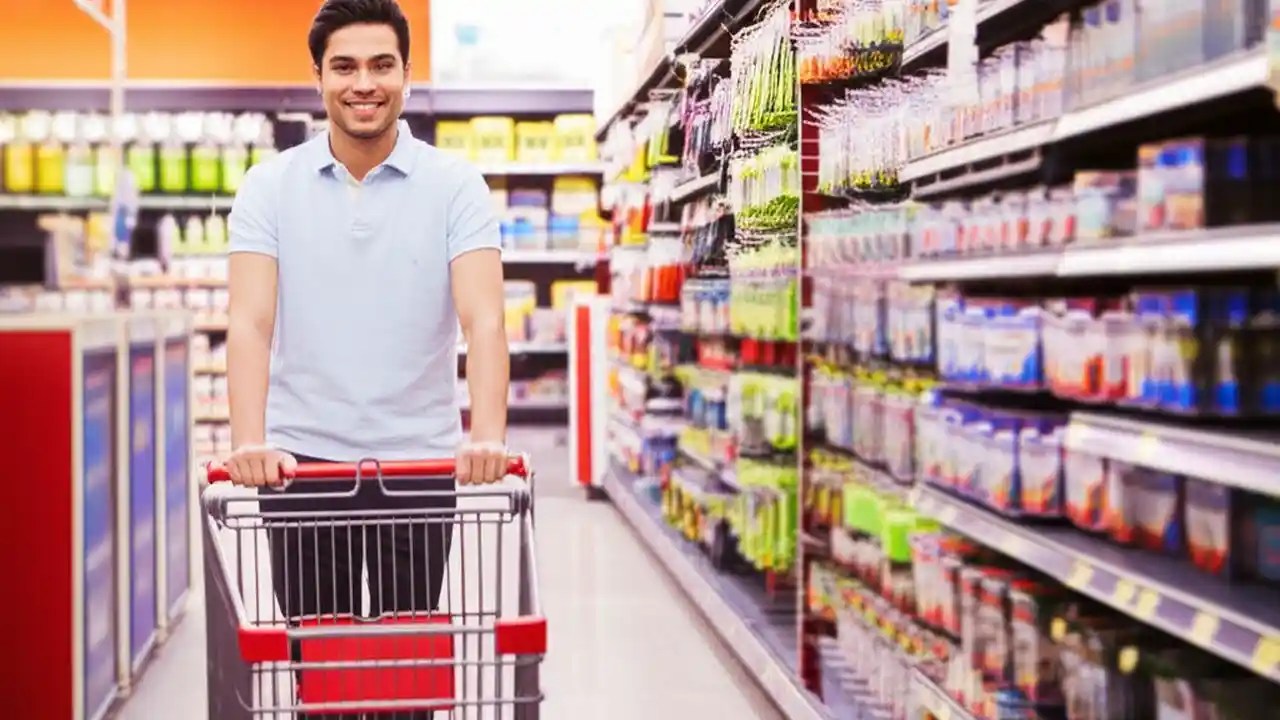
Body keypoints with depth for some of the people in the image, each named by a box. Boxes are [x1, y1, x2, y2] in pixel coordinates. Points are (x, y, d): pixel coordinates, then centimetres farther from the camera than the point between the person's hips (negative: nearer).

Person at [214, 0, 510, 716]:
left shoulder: (455, 186, -1)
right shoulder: (270, 187, 1)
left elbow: (484, 317, -13)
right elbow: (251, 322, -9)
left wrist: (487, 434, -29)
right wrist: (249, 439, -25)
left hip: (419, 461, -1)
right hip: (301, 460, 1)